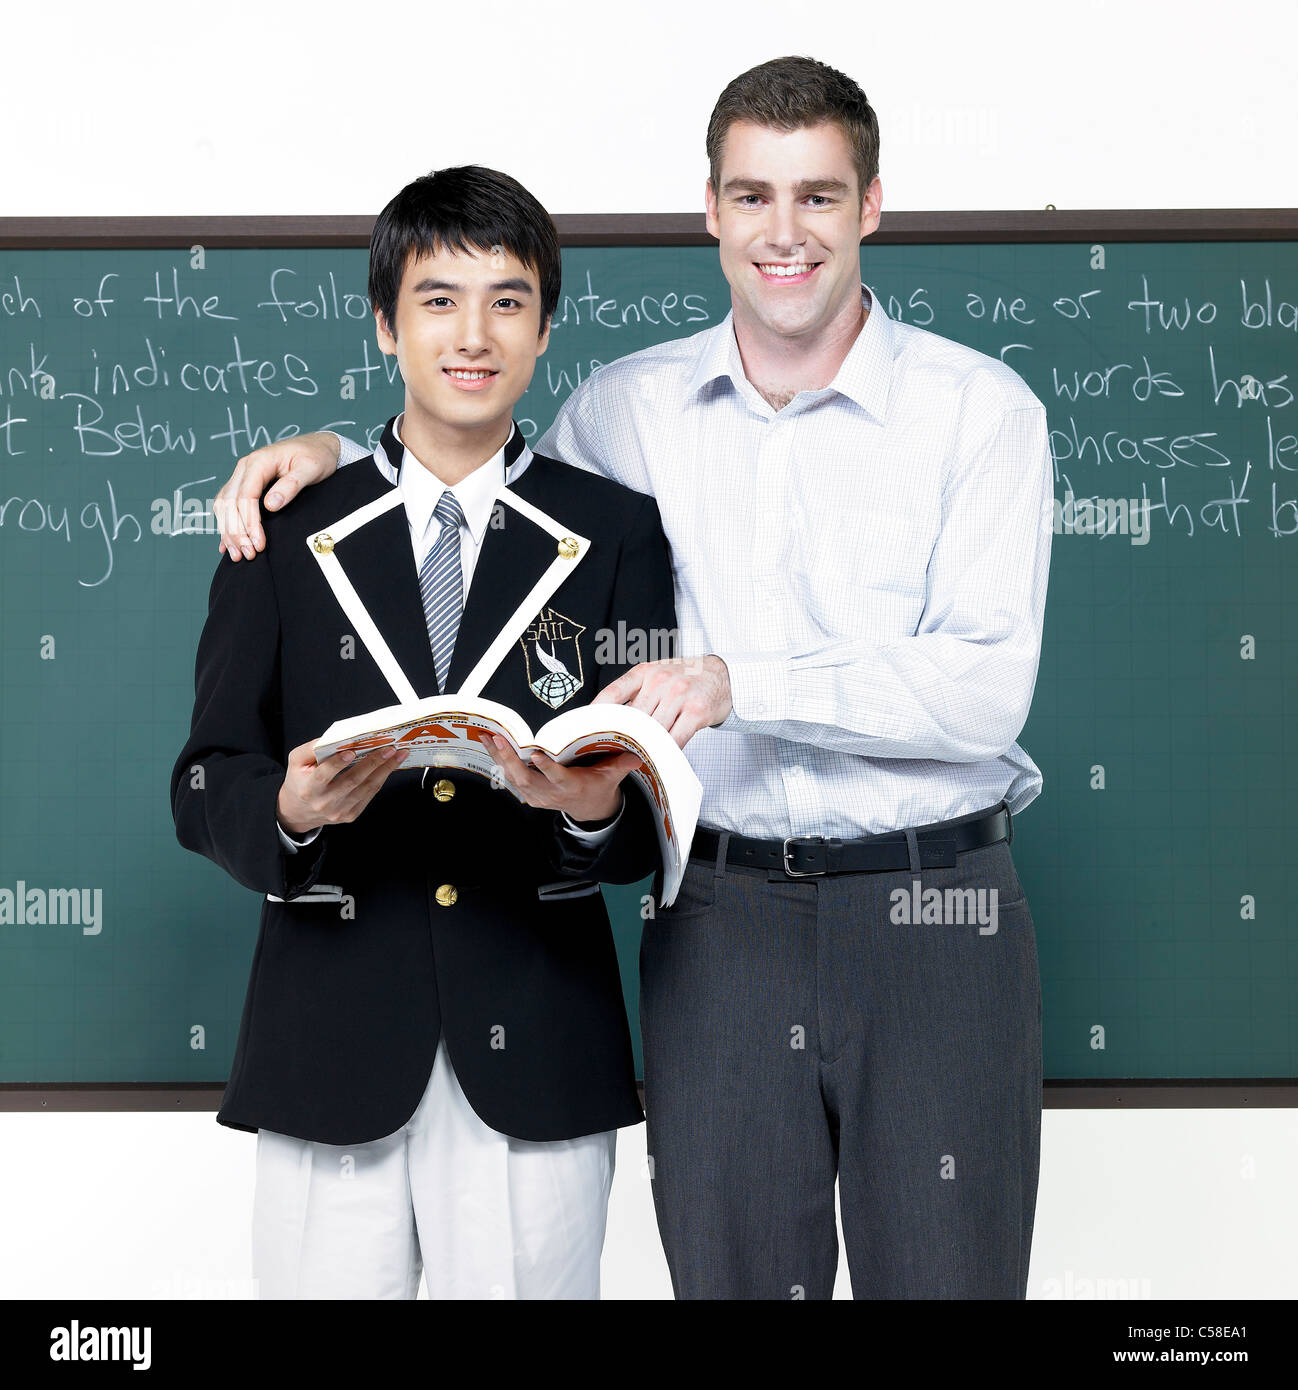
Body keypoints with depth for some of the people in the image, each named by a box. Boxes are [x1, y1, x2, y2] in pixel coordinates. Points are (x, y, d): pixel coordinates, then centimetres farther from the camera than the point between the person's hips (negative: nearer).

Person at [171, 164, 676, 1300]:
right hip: (332, 1055, 1)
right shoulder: (289, 532, 8)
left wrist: (598, 807, -21)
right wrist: (289, 809, -18)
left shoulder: (619, 533, 6)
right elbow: (205, 788, 4)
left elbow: (656, 813, 2)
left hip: (536, 1054, 0)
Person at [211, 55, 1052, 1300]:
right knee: (728, 1275, 10)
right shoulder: (628, 407, 6)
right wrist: (337, 449, 4)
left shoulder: (980, 408, -3)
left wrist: (736, 679, -21)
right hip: (719, 908, 3)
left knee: (941, 1276, 3)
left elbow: (987, 686, -12)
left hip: (931, 915, -2)